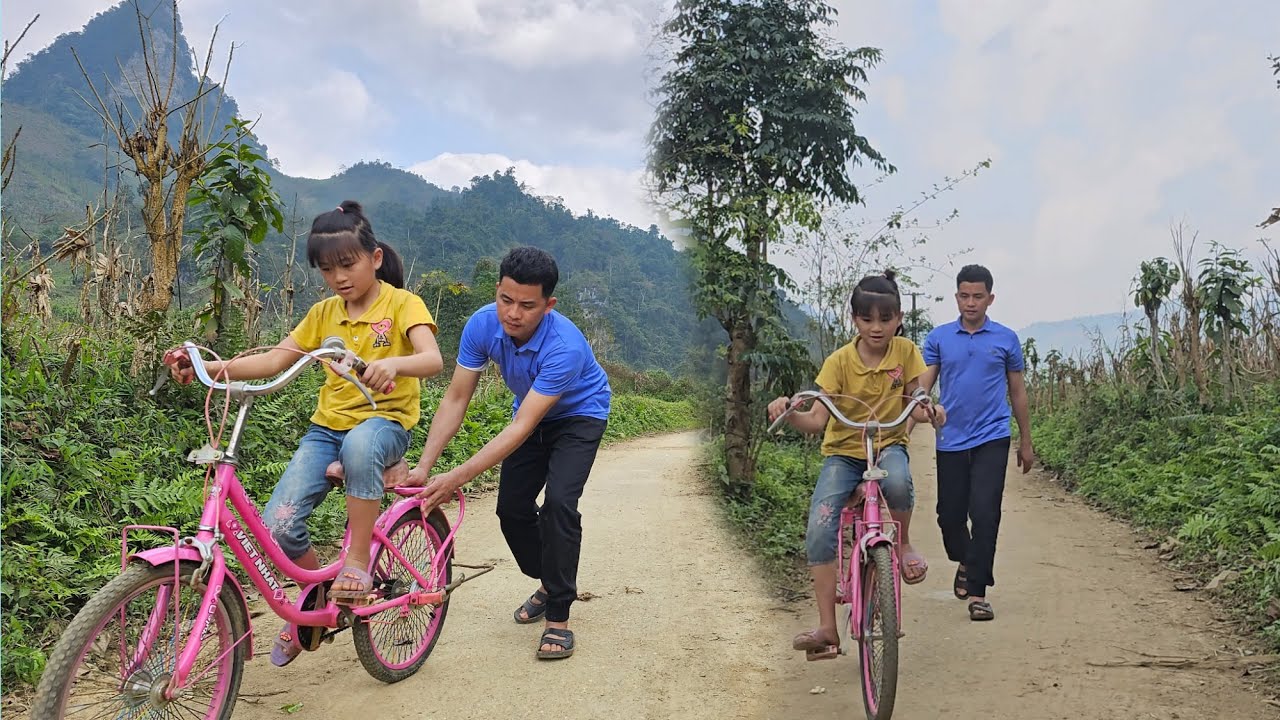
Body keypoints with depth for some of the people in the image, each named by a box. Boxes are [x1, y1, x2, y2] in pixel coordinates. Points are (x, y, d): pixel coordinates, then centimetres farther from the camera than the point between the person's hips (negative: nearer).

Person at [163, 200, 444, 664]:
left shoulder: (401, 303, -5)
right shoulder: (324, 313, 11)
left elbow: (432, 359, -22)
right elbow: (274, 361, 4)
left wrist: (394, 363, -45)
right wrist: (207, 367, -11)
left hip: (385, 421, -4)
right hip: (327, 426, 5)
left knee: (359, 445, -43)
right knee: (278, 526, -15)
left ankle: (358, 561, -25)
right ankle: (318, 595, 15)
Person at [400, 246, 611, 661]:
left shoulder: (565, 347, -40)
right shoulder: (483, 324, -24)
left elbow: (521, 428, -40)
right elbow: (456, 399, -18)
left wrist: (456, 479, -43)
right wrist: (424, 466, -28)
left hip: (579, 416, -5)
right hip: (531, 413, 6)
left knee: (559, 502, -23)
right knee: (512, 509, 2)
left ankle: (558, 617, -11)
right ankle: (548, 584, 28)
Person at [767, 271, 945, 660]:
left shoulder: (906, 352, -5)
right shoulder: (840, 361, -10)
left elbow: (910, 406, 1)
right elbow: (817, 420, -15)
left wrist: (929, 412, -21)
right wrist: (789, 413, -35)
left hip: (888, 445, 0)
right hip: (843, 452, 0)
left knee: (898, 479, -40)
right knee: (819, 532, -19)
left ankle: (903, 543, -7)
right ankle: (827, 630, -11)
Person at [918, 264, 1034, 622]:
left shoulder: (1006, 339, 3)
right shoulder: (939, 338, 3)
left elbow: (1017, 391, 11)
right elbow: (922, 385, -2)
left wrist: (1026, 443, 13)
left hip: (991, 439, -1)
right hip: (950, 441, 2)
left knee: (985, 514, -9)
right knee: (950, 514, 10)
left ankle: (977, 592, 0)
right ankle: (964, 563, 40)